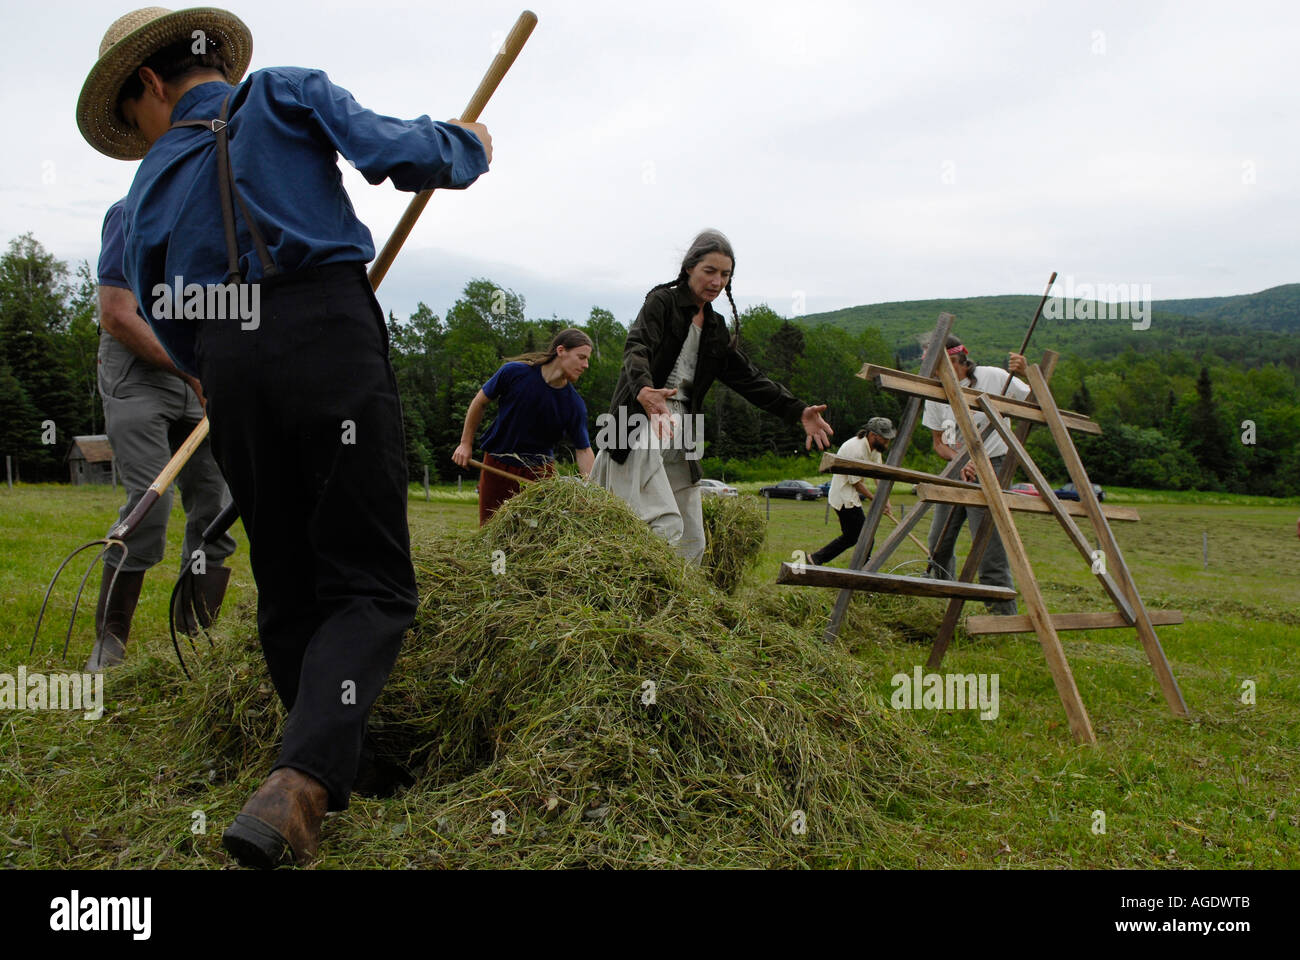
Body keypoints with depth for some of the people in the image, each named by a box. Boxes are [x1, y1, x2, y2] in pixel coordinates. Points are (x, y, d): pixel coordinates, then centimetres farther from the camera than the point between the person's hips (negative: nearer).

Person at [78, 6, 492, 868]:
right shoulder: (288, 93, 14)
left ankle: (328, 778, 22)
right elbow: (399, 153, 0)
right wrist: (468, 145, 20)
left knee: (285, 586, 14)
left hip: (229, 367, 4)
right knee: (369, 585, -4)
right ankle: (298, 782, -23)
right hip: (330, 339, -4)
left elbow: (170, 331, 20)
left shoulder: (151, 184, 22)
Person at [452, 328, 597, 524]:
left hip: (540, 471, 1)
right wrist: (466, 443, 3)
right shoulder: (515, 372, -15)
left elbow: (583, 450, -9)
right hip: (497, 465, 0)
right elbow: (480, 402, 0)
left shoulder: (574, 404, -12)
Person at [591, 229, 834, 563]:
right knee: (667, 526, -22)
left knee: (692, 542, 5)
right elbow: (637, 348, -20)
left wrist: (797, 411, 5)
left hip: (680, 434, 7)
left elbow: (747, 378, 17)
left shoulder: (716, 328, 19)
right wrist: (645, 391, -42)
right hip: (641, 424, -7)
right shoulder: (662, 301, -2)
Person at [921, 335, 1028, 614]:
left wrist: (1027, 374, -22)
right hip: (955, 469, 6)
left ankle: (1005, 616, -5)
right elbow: (938, 442, 9)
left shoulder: (993, 377, -8)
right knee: (938, 546, 12)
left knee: (989, 547, -14)